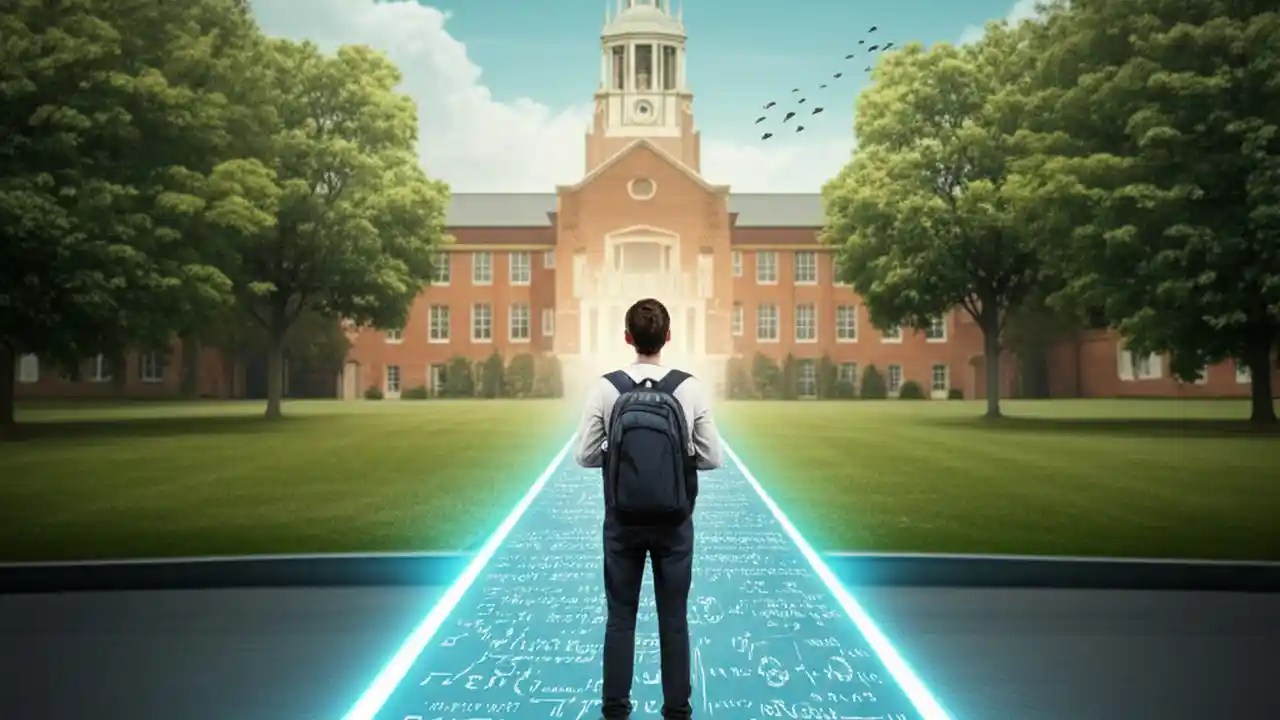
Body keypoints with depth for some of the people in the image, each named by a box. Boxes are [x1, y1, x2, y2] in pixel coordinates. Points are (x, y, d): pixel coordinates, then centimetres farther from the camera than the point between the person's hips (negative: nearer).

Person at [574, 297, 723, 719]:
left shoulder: (606, 388, -10)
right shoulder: (690, 388, -10)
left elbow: (586, 456, -5)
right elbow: (711, 458, -5)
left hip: (622, 521, 0)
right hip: (674, 522, 0)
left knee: (620, 617, 11)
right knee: (674, 618, 11)